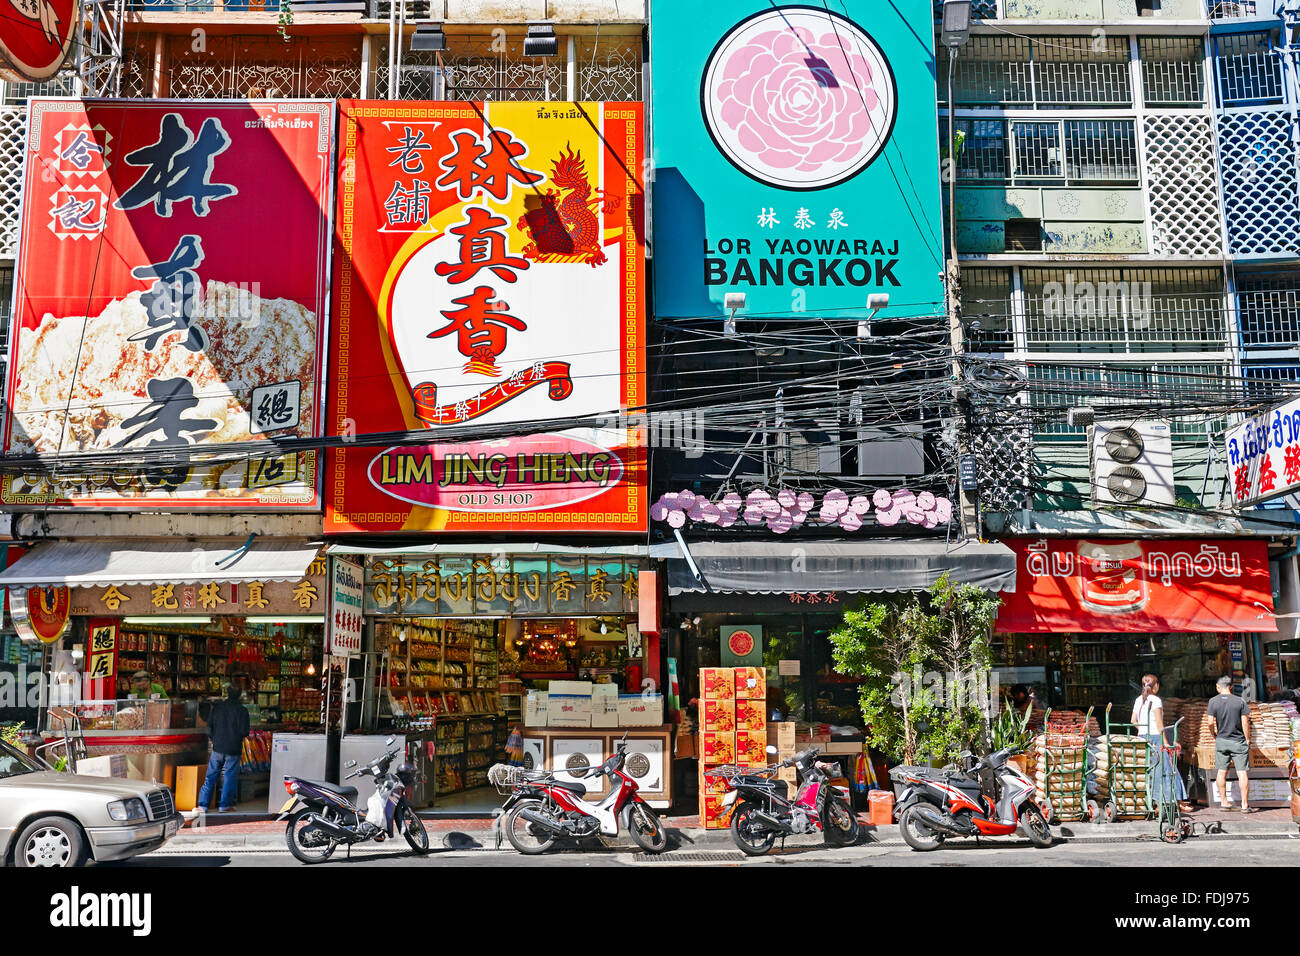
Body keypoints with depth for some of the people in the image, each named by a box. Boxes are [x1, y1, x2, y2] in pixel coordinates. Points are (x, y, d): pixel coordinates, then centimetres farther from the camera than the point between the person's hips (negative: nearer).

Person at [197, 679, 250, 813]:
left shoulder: (217, 707, -1)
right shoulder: (242, 710, -9)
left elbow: (210, 726, 5)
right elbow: (244, 732, -11)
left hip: (218, 747, 2)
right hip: (234, 749, -2)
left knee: (211, 776, 11)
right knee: (229, 776, 6)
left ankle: (203, 804, 12)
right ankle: (224, 805, 7)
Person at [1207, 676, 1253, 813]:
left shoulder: (1213, 702, -4)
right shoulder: (1240, 701, -5)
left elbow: (1211, 723, -6)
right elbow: (1245, 723, -7)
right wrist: (1247, 739, 4)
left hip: (1221, 741, 1)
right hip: (1239, 742, -1)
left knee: (1222, 772, 10)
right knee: (1242, 773, 0)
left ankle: (1223, 801, 15)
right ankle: (1245, 804, -1)